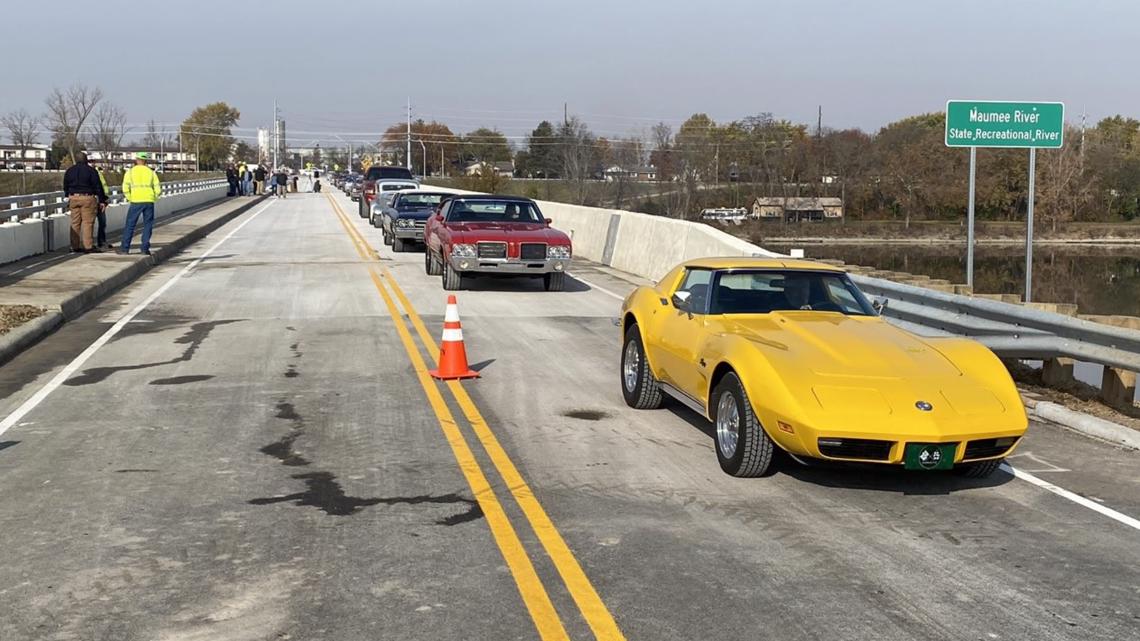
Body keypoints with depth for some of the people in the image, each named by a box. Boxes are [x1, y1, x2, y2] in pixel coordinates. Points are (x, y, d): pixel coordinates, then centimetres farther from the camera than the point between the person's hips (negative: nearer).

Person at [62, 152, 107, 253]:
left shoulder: (69, 171, 11)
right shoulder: (90, 170, -5)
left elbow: (65, 187, 17)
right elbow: (98, 186, -5)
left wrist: (68, 197, 27)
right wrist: (102, 200, 0)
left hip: (73, 198, 5)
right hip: (87, 198, -5)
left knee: (75, 223, 9)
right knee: (88, 222, -4)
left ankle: (75, 246, 11)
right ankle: (88, 246, -8)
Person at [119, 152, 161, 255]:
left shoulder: (130, 172, 4)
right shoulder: (151, 172, 10)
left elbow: (125, 189, -4)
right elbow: (158, 190, 5)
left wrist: (130, 199, 8)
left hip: (136, 202, -2)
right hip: (149, 202, 2)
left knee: (130, 225, 4)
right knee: (148, 225, 9)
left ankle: (125, 248, 4)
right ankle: (145, 248, 5)